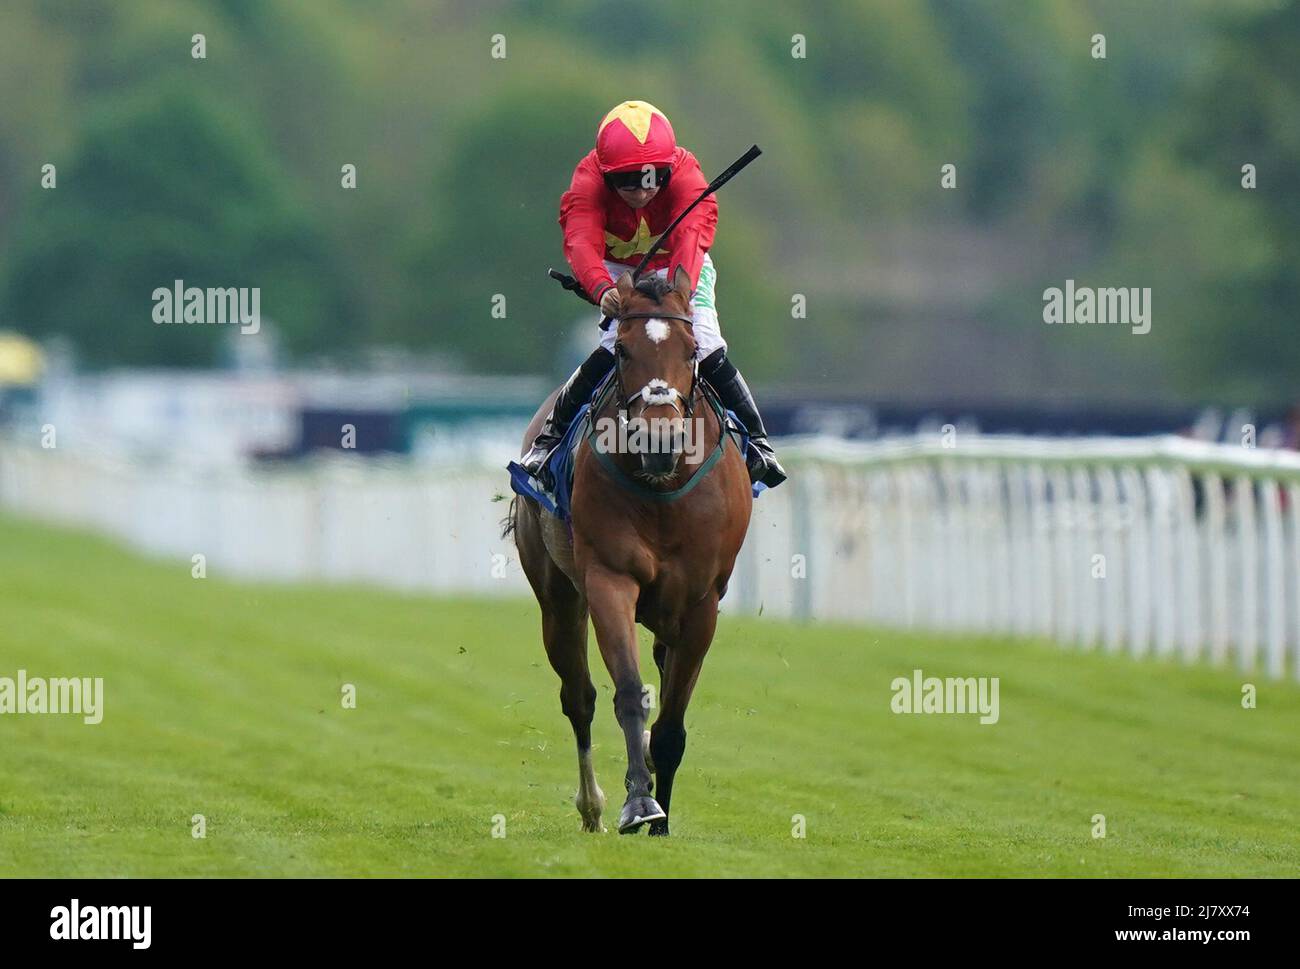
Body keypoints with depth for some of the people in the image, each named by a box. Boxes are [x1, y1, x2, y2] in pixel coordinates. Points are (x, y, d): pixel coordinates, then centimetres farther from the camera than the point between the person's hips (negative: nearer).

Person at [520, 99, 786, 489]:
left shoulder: (686, 177, -32)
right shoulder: (589, 181, -30)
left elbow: (691, 237, -48)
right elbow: (582, 241, -47)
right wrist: (602, 289, -68)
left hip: (677, 270, 0)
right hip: (618, 270, 0)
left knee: (707, 349, -19)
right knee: (613, 348, -24)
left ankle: (756, 441, 1)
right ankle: (550, 436, -7)